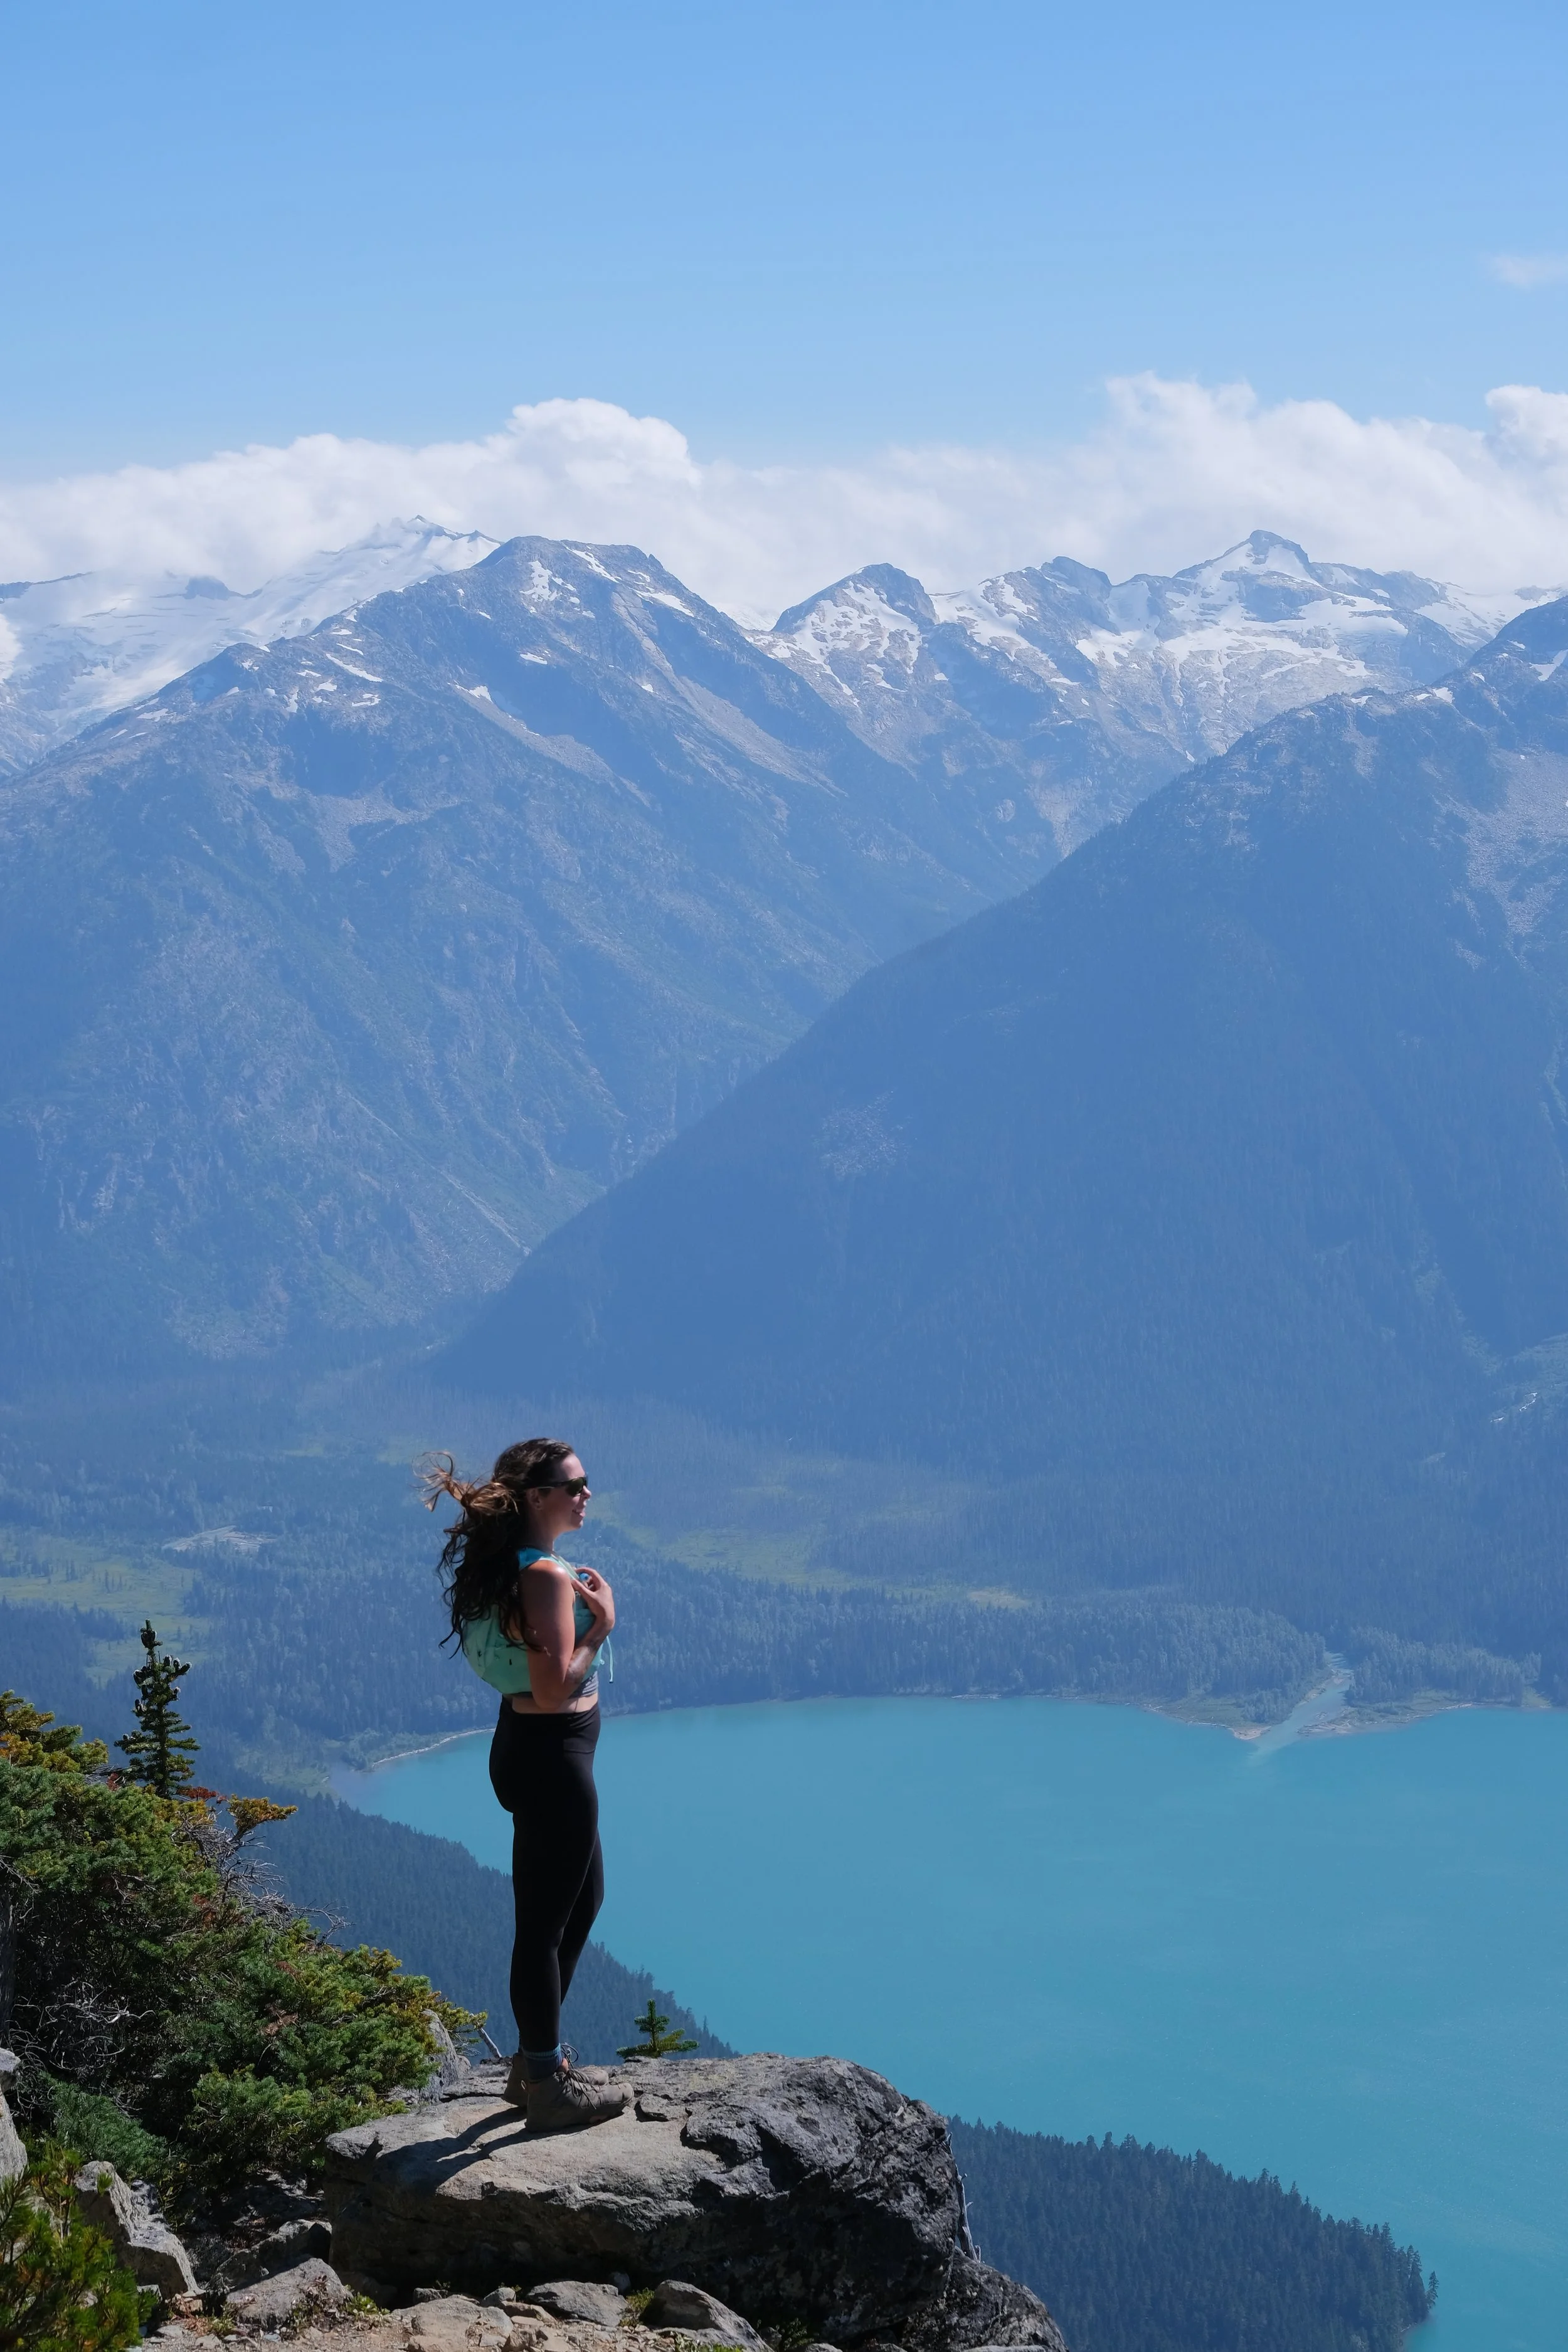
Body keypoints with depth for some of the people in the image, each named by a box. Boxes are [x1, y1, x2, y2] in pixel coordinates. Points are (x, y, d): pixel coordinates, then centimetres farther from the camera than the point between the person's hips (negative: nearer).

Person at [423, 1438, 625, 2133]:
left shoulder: (509, 1566, 9)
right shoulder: (546, 1577, -23)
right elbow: (556, 1686, -27)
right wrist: (600, 1623, -17)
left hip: (527, 1745, 11)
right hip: (551, 1755, -11)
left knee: (583, 1899, 24)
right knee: (546, 1920, 0)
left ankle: (538, 2057, 35)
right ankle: (548, 2088, 11)